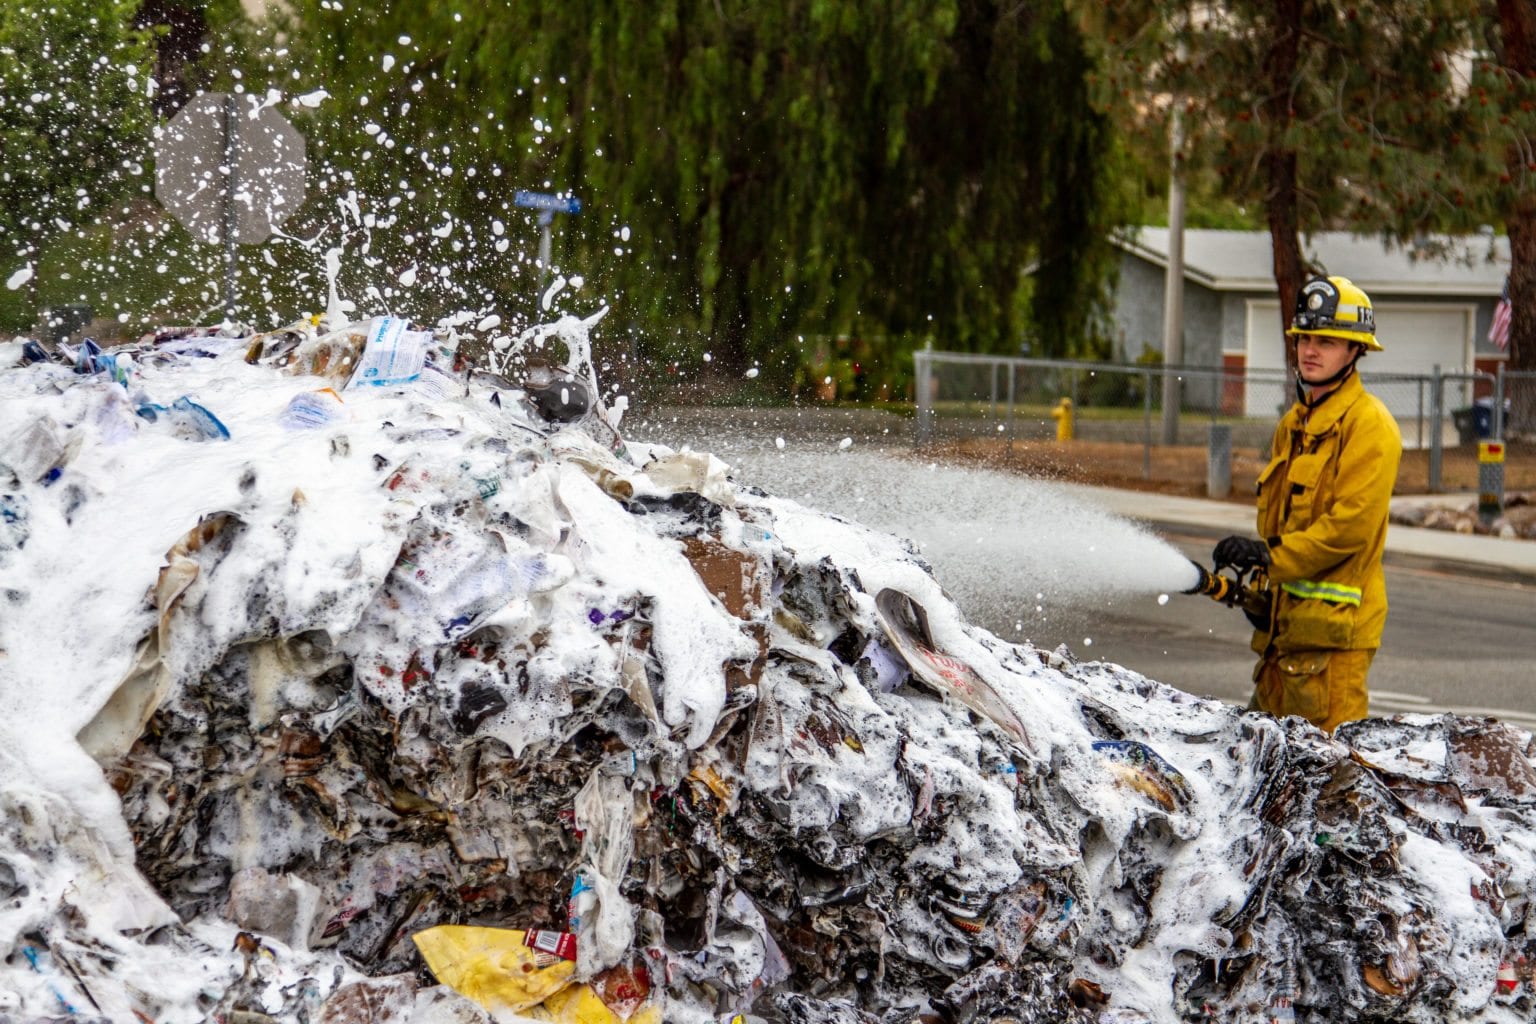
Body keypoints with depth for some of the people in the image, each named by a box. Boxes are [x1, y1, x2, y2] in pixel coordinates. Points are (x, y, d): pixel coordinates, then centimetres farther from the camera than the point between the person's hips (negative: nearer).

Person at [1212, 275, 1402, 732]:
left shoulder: (1368, 424, -8)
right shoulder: (1293, 425, 21)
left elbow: (1352, 525, -18)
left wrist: (1270, 557, -19)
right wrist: (1255, 582, 11)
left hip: (1335, 623, -9)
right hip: (1284, 619, 9)